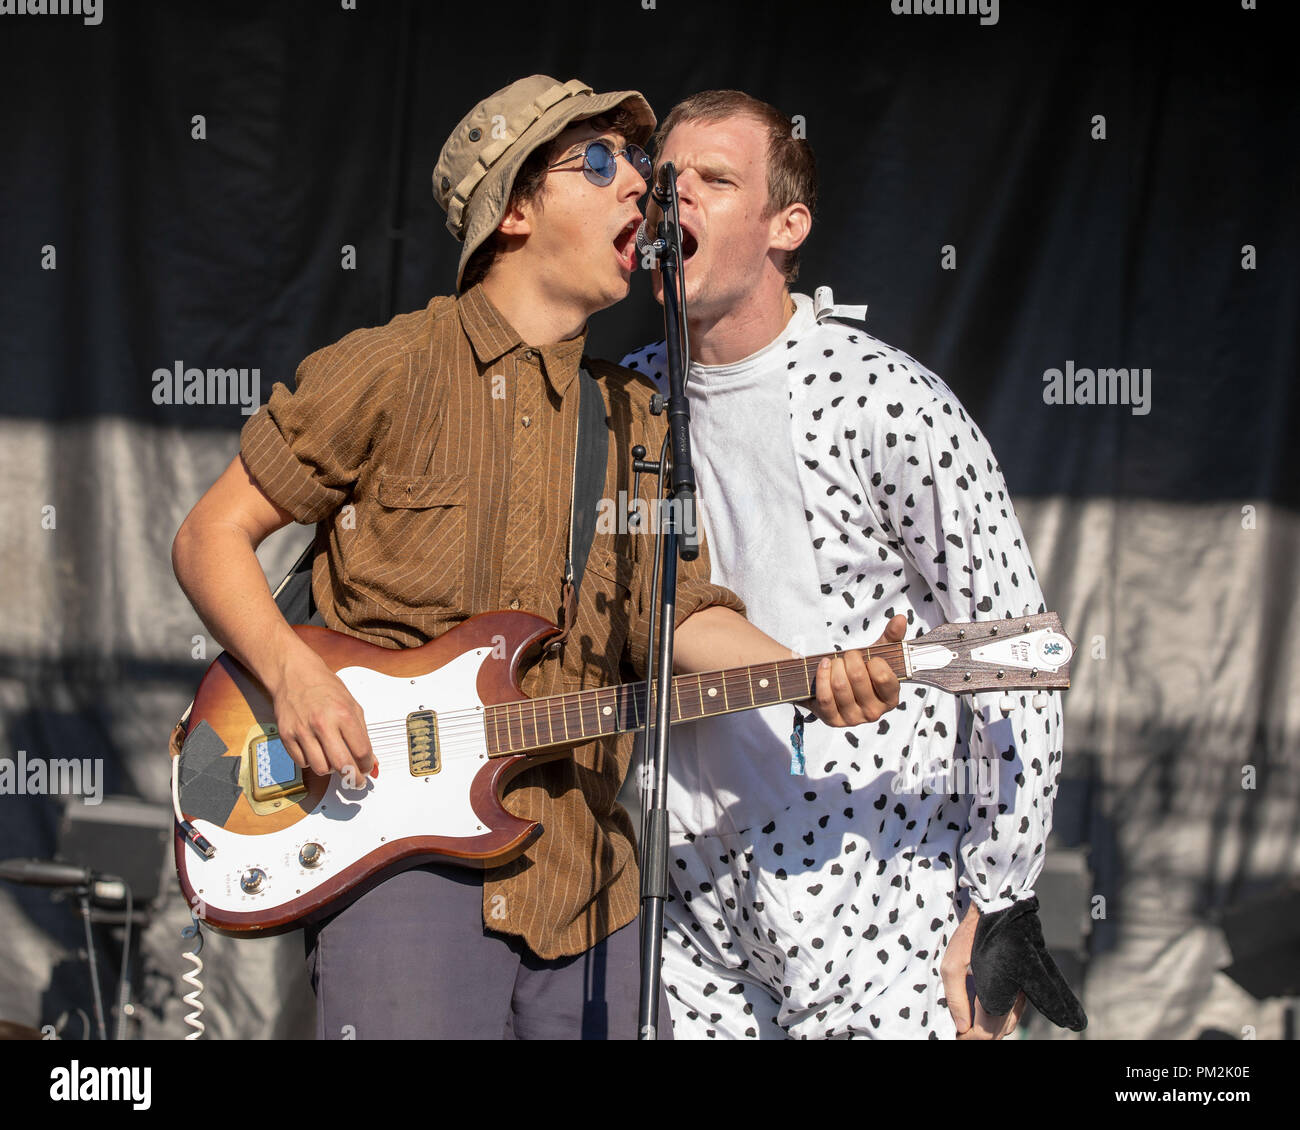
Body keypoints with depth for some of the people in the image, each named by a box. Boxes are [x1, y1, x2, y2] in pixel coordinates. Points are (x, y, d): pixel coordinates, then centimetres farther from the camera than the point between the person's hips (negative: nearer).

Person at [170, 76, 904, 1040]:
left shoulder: (636, 422, 16)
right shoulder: (389, 372, 0)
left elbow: (677, 610, 5)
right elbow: (210, 536, 3)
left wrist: (818, 675, -13)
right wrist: (292, 672, -14)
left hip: (582, 873, 5)